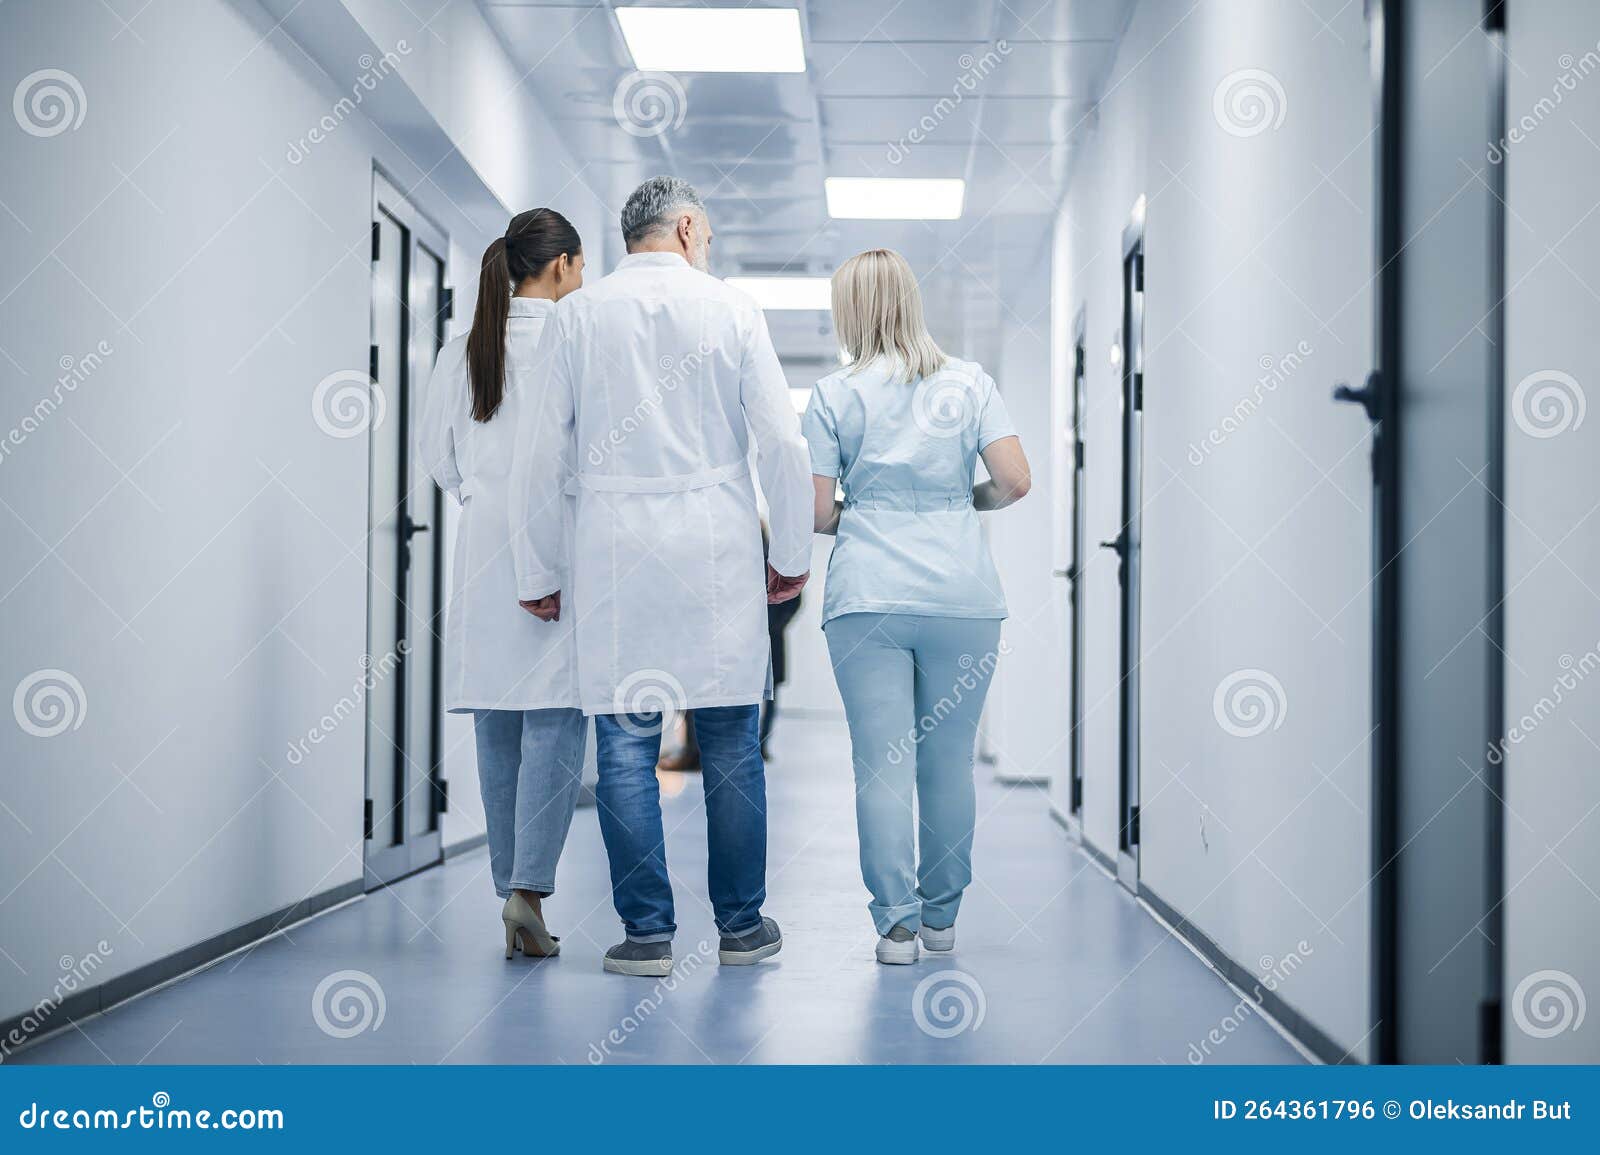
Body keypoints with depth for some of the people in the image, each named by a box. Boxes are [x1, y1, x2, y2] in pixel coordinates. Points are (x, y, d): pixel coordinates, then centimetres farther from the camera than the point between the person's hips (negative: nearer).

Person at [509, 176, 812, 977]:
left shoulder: (576, 316, 4)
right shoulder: (731, 310, 2)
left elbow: (539, 454, 3)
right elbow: (783, 441, -1)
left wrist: (538, 573, 10)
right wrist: (792, 553, 9)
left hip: (615, 553, 0)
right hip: (717, 552, 0)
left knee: (625, 747, 3)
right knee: (731, 745, 7)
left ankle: (647, 932, 4)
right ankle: (741, 924, 14)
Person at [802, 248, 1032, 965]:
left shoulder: (833, 395, 2)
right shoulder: (969, 382, 6)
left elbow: (815, 513, 0)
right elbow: (1014, 481, -2)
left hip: (866, 597, -2)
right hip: (961, 595, 2)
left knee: (880, 764, -1)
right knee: (948, 763, 10)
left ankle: (896, 923, -3)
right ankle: (941, 915, 20)